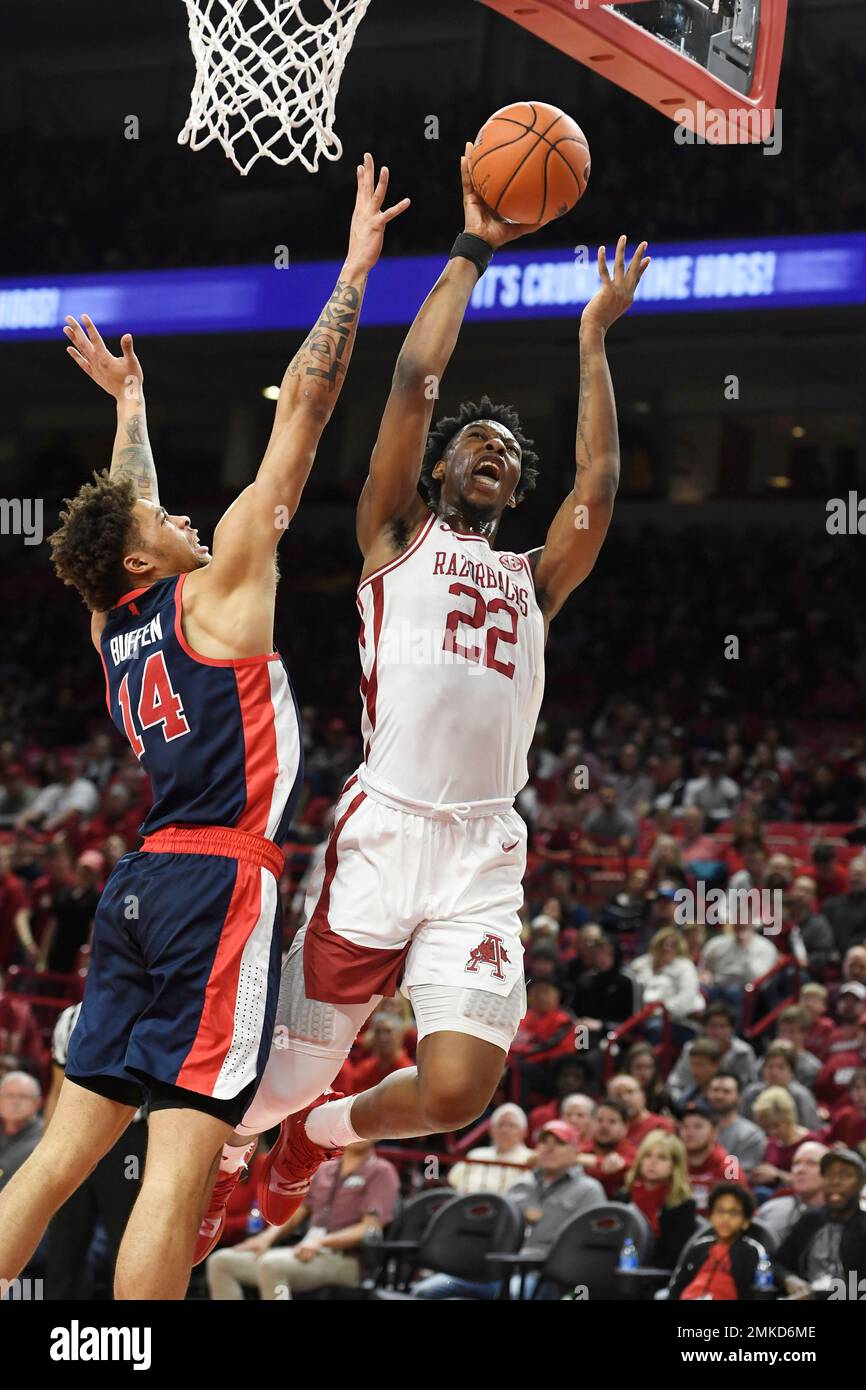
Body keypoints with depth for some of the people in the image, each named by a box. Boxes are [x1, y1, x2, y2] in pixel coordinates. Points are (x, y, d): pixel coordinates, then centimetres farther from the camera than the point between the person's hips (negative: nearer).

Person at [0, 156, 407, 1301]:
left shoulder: (114, 625, 16)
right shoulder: (217, 590, -2)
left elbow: (126, 514, 38)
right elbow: (302, 410, -1)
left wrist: (131, 405, 47)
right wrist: (356, 270, 3)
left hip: (143, 886, 8)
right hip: (221, 878, -8)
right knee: (179, 1168, -13)